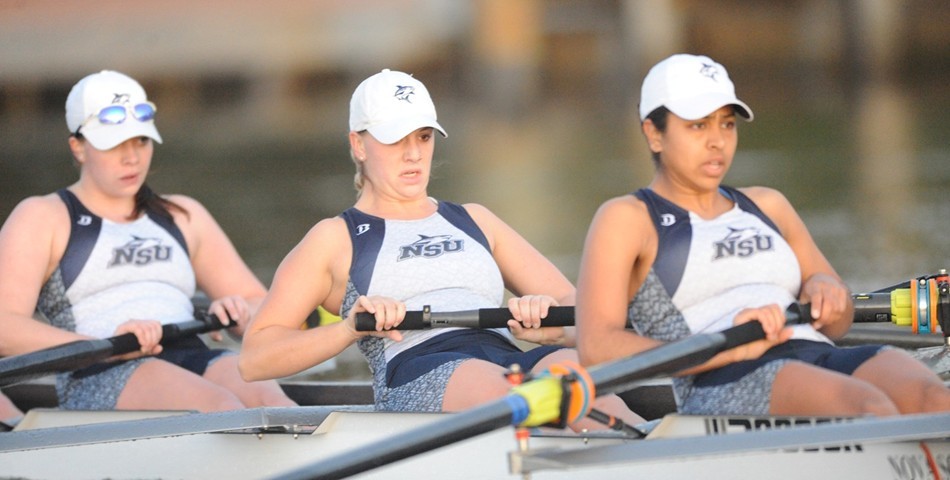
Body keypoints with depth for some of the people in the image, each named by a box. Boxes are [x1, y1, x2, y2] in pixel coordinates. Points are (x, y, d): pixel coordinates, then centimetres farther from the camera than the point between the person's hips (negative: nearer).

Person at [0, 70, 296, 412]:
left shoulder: (182, 216, 30)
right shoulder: (42, 218, 13)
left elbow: (261, 306, 27)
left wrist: (238, 312, -1)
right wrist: (107, 346, -19)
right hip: (99, 380, -5)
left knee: (263, 395, -31)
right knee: (221, 407, -35)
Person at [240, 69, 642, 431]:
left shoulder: (474, 221, 34)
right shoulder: (336, 239, 23)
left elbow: (575, 308, 26)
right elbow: (255, 358, 13)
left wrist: (547, 320, -1)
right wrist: (349, 328, -5)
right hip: (416, 372, -4)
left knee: (572, 368, -33)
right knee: (484, 382, -40)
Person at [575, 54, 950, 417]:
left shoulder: (766, 207, 31)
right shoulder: (627, 219, 12)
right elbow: (596, 350, -5)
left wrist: (829, 293, 5)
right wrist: (731, 349, -17)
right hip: (722, 387, -6)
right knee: (871, 410, -36)